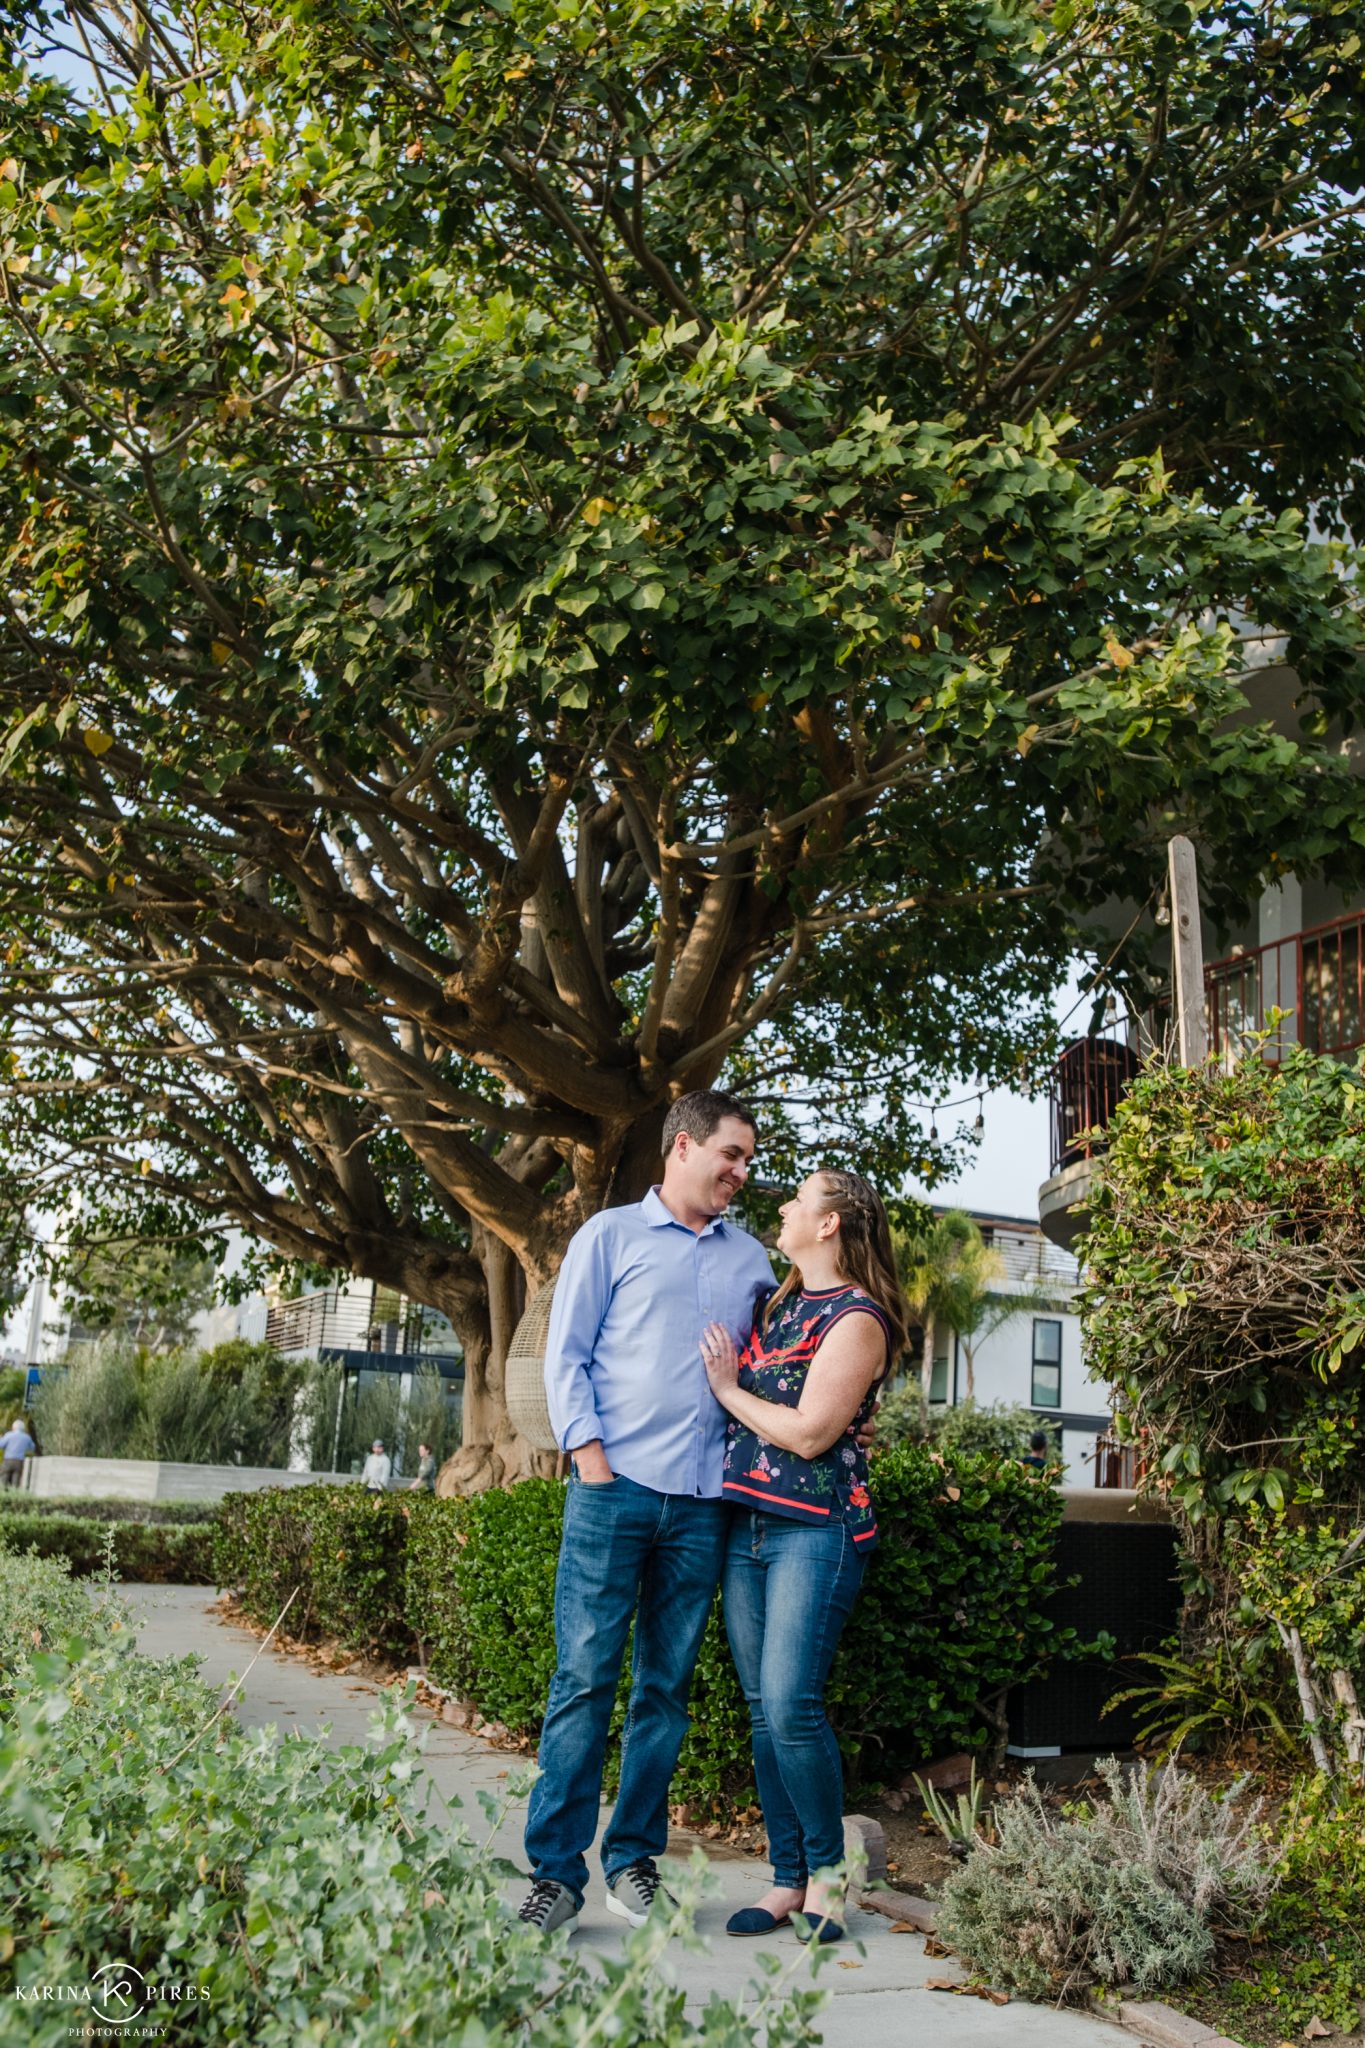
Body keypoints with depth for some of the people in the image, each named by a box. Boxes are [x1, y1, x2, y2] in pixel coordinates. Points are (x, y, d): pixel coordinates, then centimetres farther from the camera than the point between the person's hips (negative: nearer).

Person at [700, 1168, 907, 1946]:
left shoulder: (856, 1318, -9)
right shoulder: (783, 1306, 16)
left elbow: (808, 1433, -15)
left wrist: (728, 1387, -4)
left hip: (816, 1529, -8)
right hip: (748, 1523, 8)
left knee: (792, 1704, -13)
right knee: (762, 1710, 7)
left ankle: (827, 1875, 4)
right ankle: (788, 1880, 15)